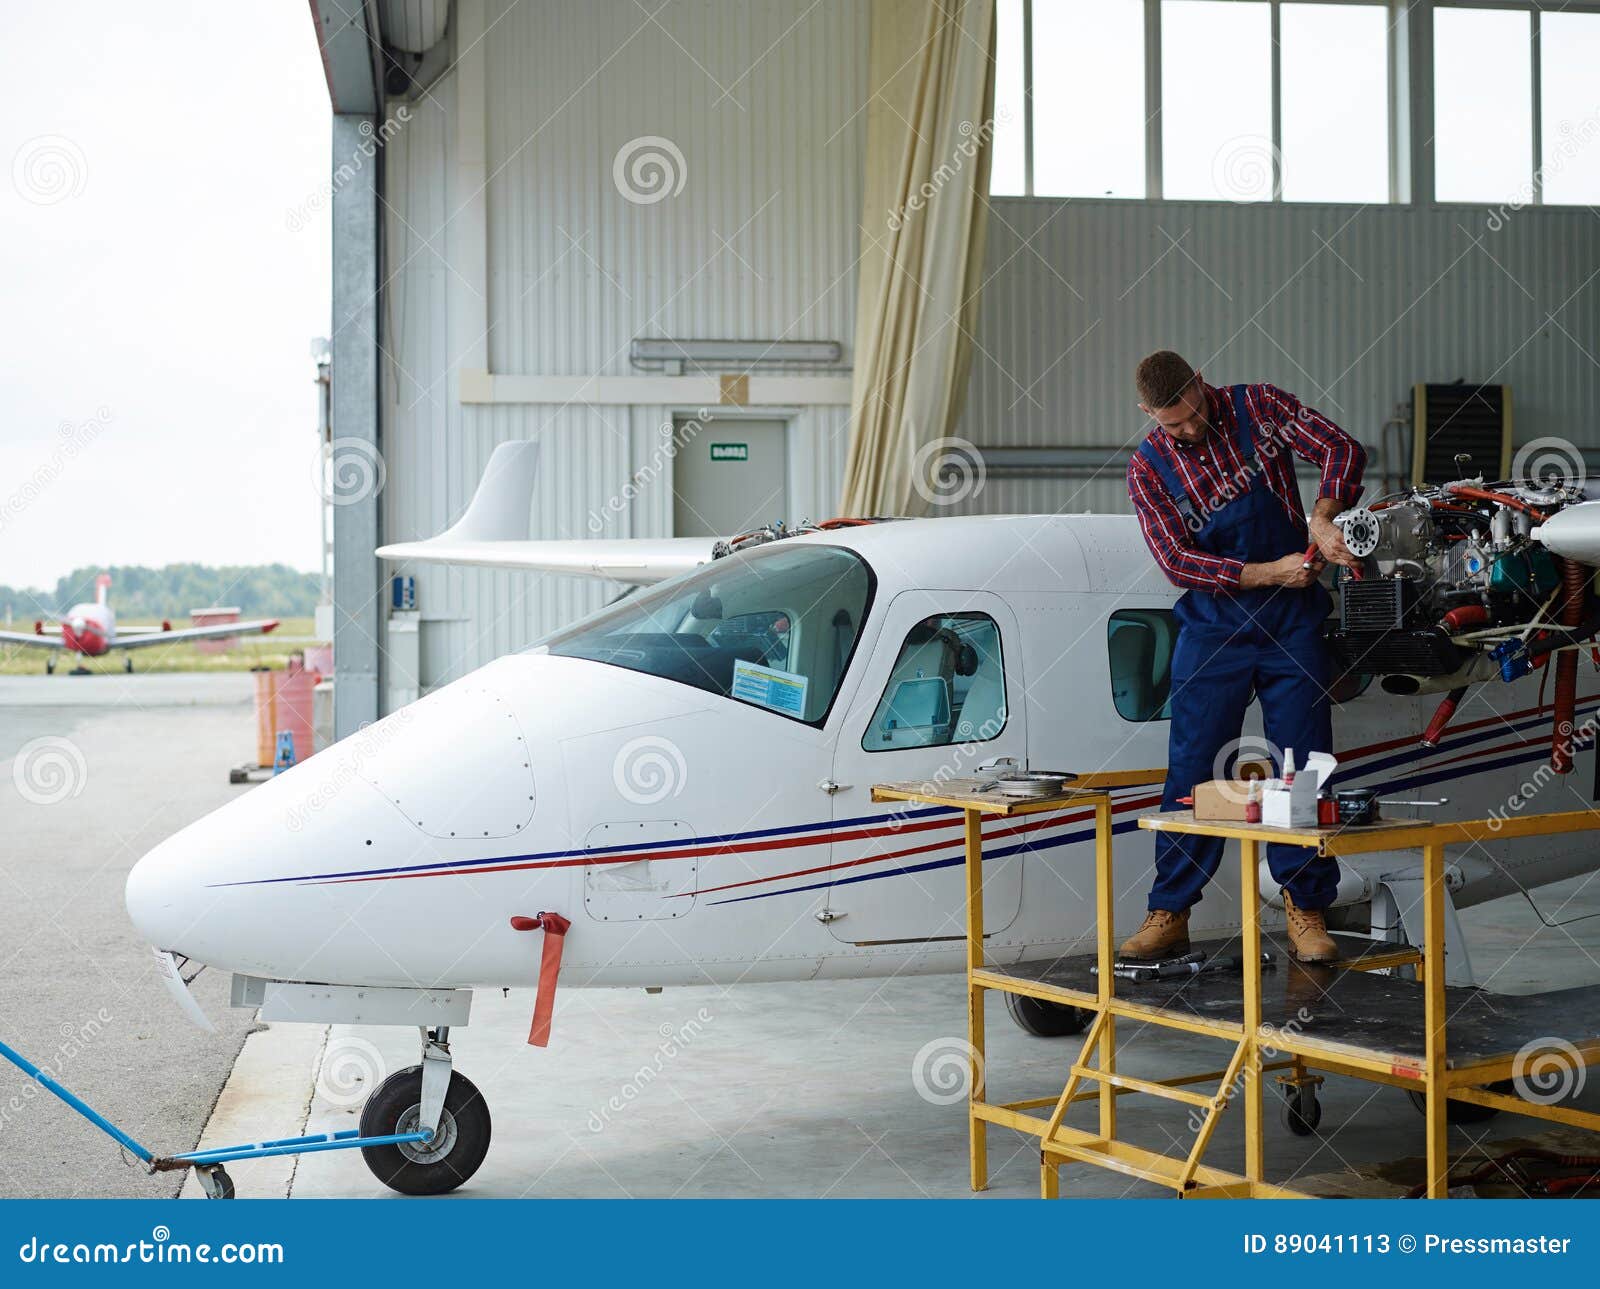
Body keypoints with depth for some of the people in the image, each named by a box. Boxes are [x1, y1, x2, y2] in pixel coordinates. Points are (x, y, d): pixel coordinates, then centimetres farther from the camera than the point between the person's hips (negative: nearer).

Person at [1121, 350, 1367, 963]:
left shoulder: (1257, 406, -2)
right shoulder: (1148, 469, -2)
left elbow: (1342, 450, -8)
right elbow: (1177, 561, -10)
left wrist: (1321, 518, -26)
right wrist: (1267, 573, -18)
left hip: (1292, 620, 0)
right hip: (1212, 628, 0)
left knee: (1303, 766, 1)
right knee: (1190, 768, -2)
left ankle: (1306, 911, 11)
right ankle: (1168, 915, 4)